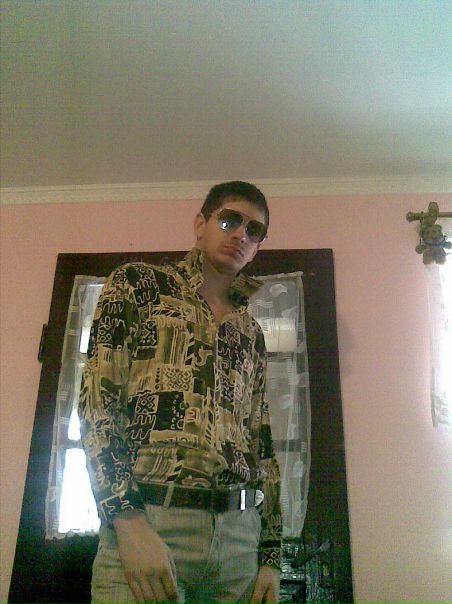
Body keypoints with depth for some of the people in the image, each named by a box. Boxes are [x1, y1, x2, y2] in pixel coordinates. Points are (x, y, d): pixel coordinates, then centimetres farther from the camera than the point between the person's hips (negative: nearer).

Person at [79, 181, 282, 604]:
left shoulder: (250, 332, 17)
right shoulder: (138, 284, 4)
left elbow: (262, 443, 15)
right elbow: (96, 399, -7)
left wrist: (270, 554, 9)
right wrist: (127, 519, -16)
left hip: (241, 532, 5)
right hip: (148, 519, -4)